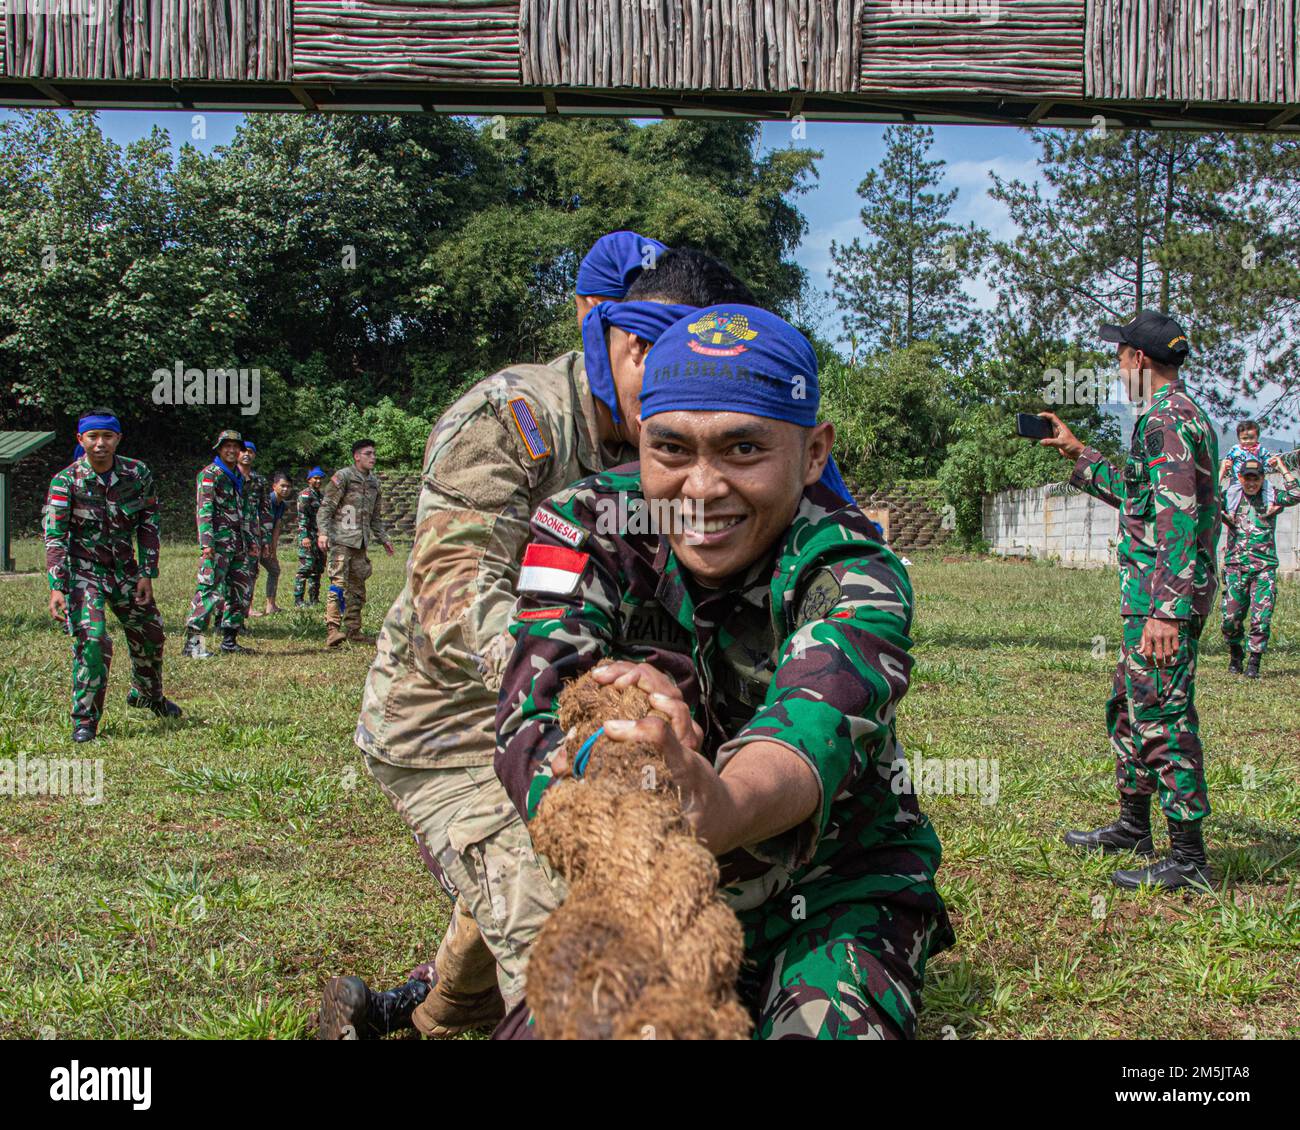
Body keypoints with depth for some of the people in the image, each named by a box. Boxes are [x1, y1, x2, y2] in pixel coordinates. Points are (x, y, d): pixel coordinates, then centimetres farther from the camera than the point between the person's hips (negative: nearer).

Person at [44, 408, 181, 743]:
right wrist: (57, 587, -23)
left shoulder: (138, 474, -5)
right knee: (92, 639, -21)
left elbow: (149, 525, 2)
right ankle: (85, 721, -9)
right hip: (84, 569, -4)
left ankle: (147, 695, 43)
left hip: (126, 569, 4)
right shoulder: (66, 481, -13)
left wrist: (146, 574, -3)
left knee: (151, 636, 15)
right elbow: (55, 537, -15)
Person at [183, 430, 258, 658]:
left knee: (242, 590, 9)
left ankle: (229, 641, 15)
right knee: (211, 590, -14)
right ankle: (193, 641, -15)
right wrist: (206, 542, -22)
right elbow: (203, 510, -13)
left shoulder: (238, 477, 20)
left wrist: (251, 540, 22)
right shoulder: (209, 475, -5)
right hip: (218, 542, -8)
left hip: (238, 543, 8)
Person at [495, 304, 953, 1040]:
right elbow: (532, 714, -26)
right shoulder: (589, 527, -12)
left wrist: (716, 809, -65)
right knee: (538, 1028, -16)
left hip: (837, 892, -2)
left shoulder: (854, 576, -21)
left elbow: (813, 725, -42)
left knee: (828, 1028, -30)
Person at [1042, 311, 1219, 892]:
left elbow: (1179, 519, -24)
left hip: (1162, 592, -11)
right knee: (1130, 706, 19)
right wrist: (1078, 456, 35)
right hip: (1156, 591, 11)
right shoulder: (1179, 414, 18)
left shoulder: (1166, 420, -16)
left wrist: (1167, 611, -28)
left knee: (1163, 715, -7)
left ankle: (1188, 859, -2)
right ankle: (1133, 827, 31)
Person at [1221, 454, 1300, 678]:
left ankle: (1254, 663, 3)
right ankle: (1235, 654, 23)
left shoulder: (1271, 497, 6)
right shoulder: (1230, 497, 8)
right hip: (1235, 566, 1)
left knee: (1261, 619, -7)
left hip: (1264, 567, -1)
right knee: (1230, 617, -1)